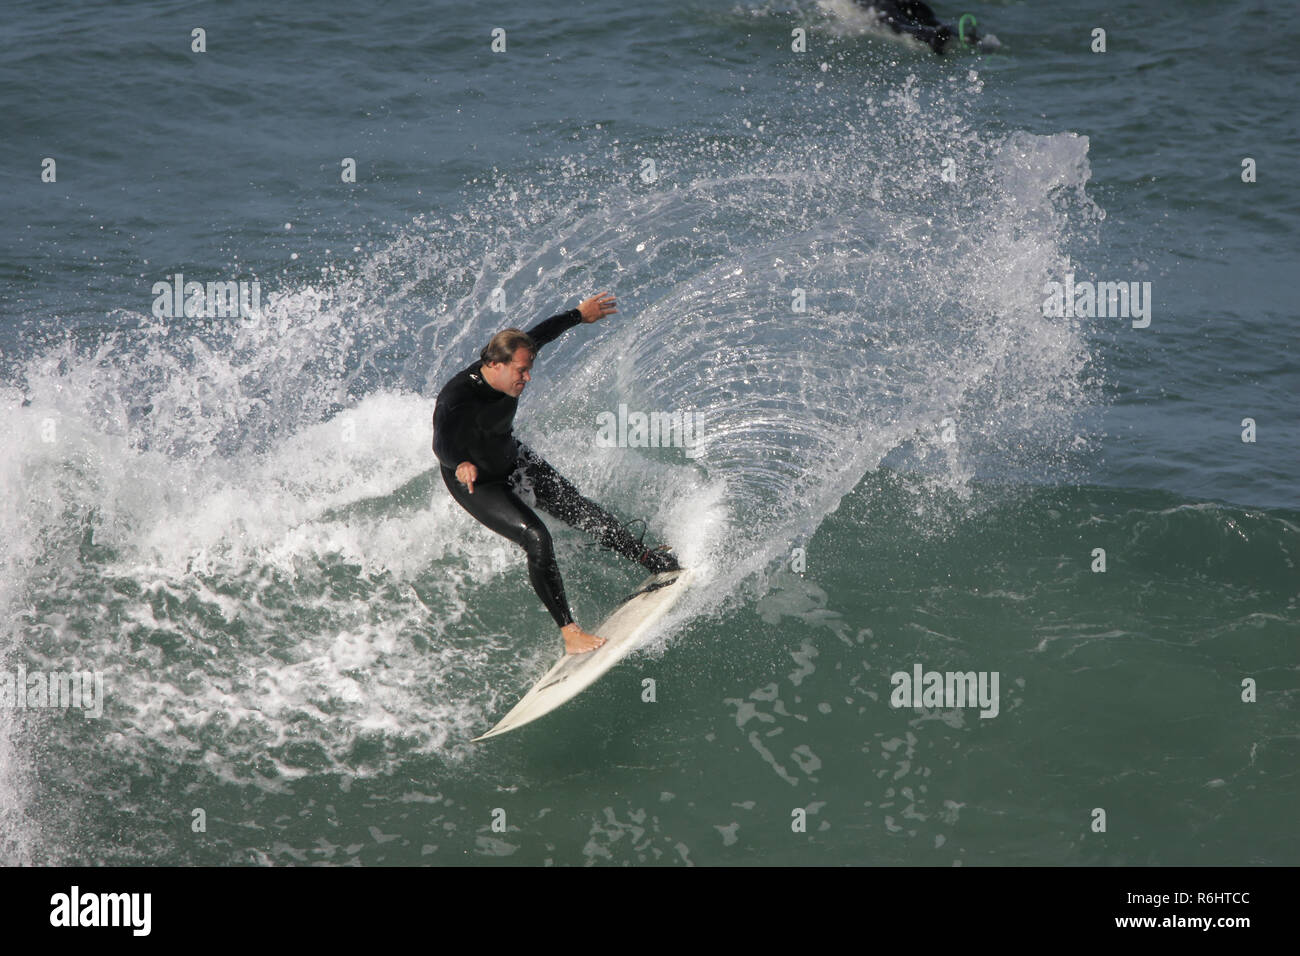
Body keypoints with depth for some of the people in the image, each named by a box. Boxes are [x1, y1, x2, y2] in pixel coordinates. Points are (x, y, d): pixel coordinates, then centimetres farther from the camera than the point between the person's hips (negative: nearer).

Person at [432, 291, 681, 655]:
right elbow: (442, 444, -53)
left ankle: (647, 559, 25)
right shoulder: (457, 399, -39)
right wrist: (461, 464, -74)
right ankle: (569, 632, -15)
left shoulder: (510, 363, -19)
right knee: (536, 539, -21)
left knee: (578, 508, 5)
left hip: (513, 461, 7)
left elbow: (541, 333, 1)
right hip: (475, 484, -7)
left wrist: (580, 315, 15)